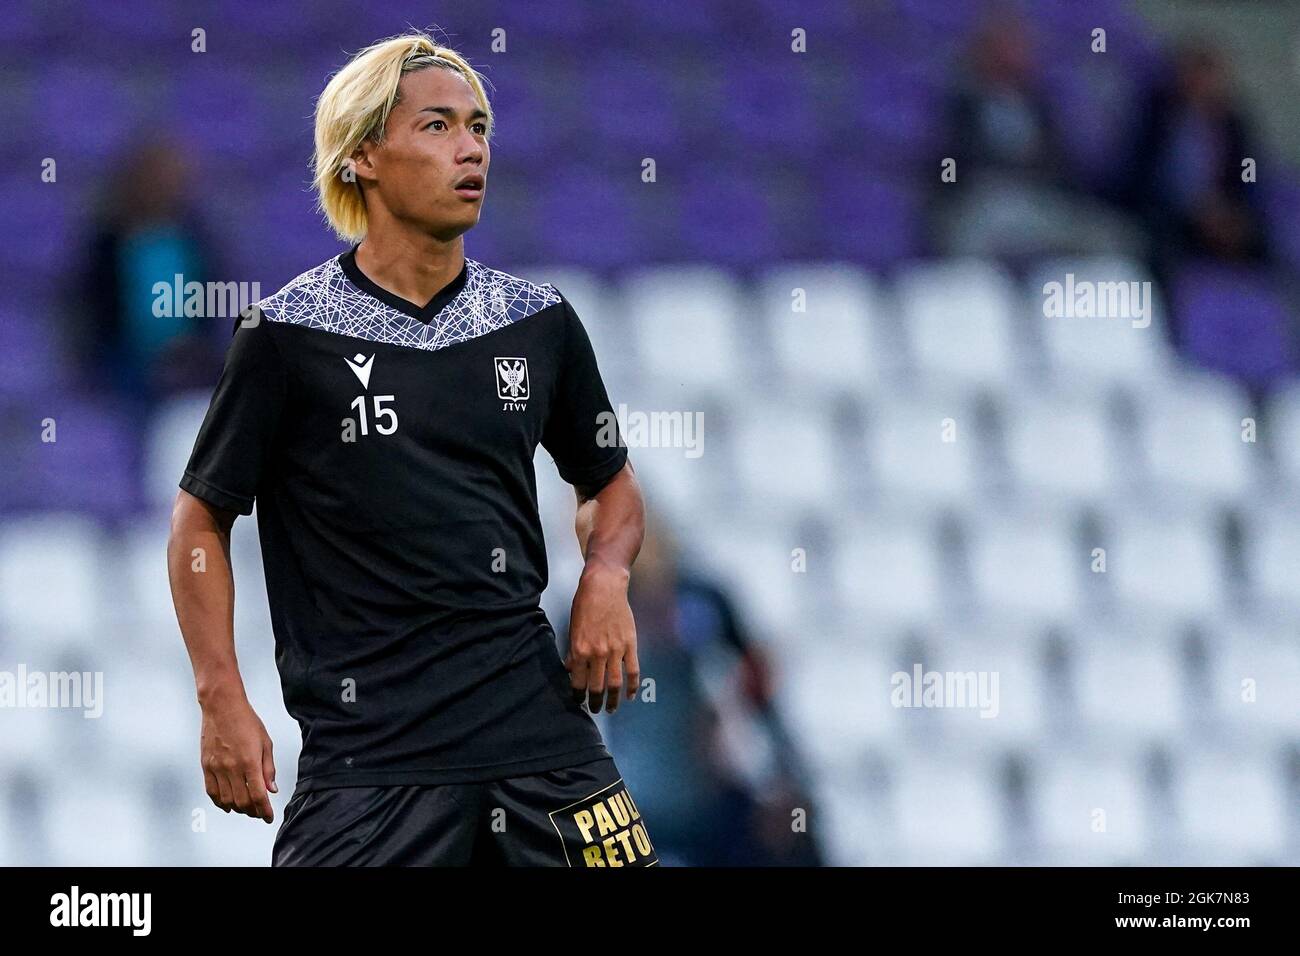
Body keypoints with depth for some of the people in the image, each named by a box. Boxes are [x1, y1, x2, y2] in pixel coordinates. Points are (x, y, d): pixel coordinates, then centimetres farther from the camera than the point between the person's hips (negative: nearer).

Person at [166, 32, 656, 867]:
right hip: (368, 742, -4)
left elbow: (609, 482, 23)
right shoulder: (289, 336, -3)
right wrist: (224, 704, -5)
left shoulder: (540, 322, 9)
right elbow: (202, 519, 3)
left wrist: (606, 578, 2)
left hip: (538, 725, 4)